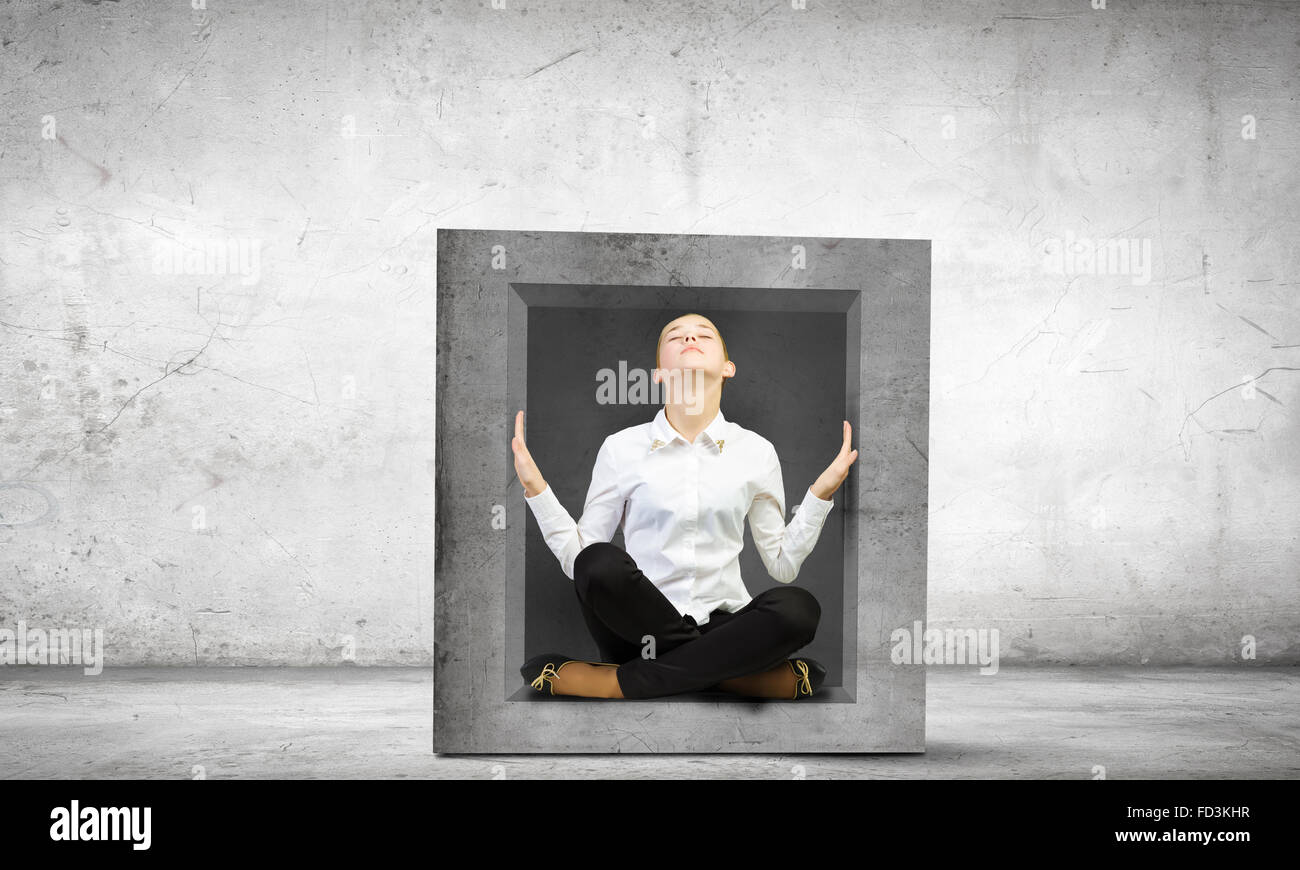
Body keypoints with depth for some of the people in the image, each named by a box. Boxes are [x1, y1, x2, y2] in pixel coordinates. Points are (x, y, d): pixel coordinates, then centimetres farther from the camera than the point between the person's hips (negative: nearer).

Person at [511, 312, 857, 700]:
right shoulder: (621, 448, 3)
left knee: (797, 607, -30)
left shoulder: (756, 450, 6)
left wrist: (822, 490, 0)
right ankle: (727, 671, -18)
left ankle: (618, 681, -23)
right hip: (641, 625, -1)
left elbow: (782, 565, 9)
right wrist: (535, 487, -7)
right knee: (602, 563, -31)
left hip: (722, 624, 2)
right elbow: (580, 560, 2)